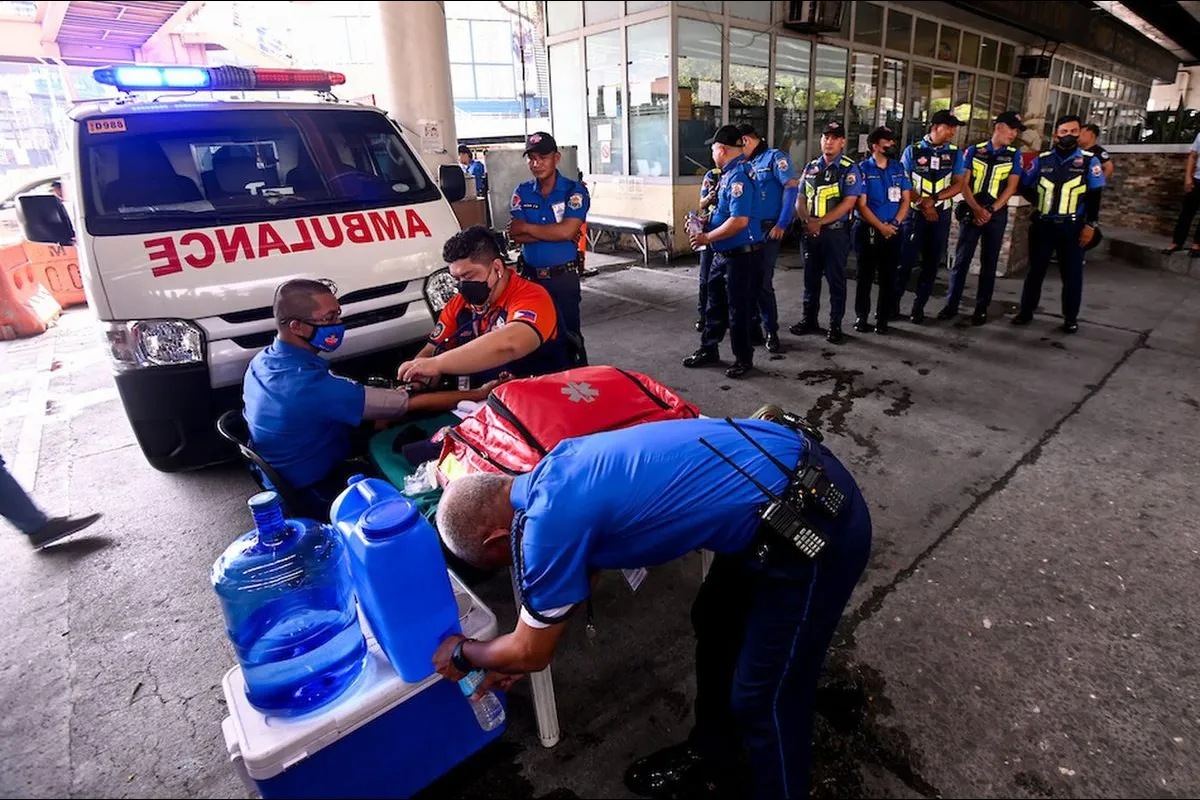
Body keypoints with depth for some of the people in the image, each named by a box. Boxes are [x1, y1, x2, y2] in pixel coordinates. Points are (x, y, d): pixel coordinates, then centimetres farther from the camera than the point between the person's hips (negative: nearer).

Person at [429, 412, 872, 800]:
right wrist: (512, 654, 32)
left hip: (813, 522, -10)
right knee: (716, 626, 25)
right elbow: (581, 562, 24)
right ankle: (708, 763, 47)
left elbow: (532, 654, -2)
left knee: (764, 697, 8)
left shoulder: (550, 521, -19)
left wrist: (462, 654, 19)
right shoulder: (558, 471, 8)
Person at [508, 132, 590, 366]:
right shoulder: (522, 192, 5)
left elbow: (567, 231, -20)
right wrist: (554, 233, -16)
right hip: (530, 275, 4)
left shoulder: (574, 191, -6)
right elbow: (515, 235, -7)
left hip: (564, 276, -4)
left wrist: (527, 227, -10)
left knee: (569, 334, 4)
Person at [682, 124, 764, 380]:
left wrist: (707, 238, -19)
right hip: (724, 254, 10)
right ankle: (708, 350, 30)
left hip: (742, 255, -9)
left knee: (739, 309, 2)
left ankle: (743, 359, 17)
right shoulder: (729, 173, 10)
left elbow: (739, 221, -28)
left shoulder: (739, 176, -20)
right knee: (715, 304, 17)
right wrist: (705, 222, 7)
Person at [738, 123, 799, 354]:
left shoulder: (775, 157, -5)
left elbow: (792, 188, -14)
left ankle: (771, 331, 7)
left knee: (762, 283, -7)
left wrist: (782, 225, -19)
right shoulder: (748, 164, 15)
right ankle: (753, 328, 19)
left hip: (767, 230, -7)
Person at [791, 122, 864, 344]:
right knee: (810, 277, 12)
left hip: (836, 233, -4)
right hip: (810, 232, 5)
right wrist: (807, 221, -10)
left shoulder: (849, 169, -4)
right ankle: (809, 320, 23)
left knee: (836, 280, 3)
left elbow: (848, 203, -13)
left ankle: (835, 325, 11)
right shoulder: (811, 167, 11)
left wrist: (820, 222, -17)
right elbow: (801, 198, 9)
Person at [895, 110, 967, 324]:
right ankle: (894, 301, 8)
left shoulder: (955, 153, 4)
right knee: (906, 259, -4)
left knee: (932, 262, 5)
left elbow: (957, 184, 0)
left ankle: (919, 306, 13)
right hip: (915, 212, -3)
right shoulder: (912, 151, -3)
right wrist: (922, 204, -13)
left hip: (941, 214, 3)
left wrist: (933, 199, -16)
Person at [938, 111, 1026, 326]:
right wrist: (977, 209, -13)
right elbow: (963, 183, -2)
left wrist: (990, 211, -13)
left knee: (989, 262, 5)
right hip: (971, 211, -1)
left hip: (997, 214, 1)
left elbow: (1011, 187, -1)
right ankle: (951, 304, 7)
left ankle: (981, 308, 10)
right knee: (961, 259, 0)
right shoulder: (974, 151, 4)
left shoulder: (1014, 155, 5)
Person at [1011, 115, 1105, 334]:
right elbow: (1024, 186, 13)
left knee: (1072, 272, 5)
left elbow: (1094, 196, -2)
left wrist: (1091, 225, -9)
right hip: (1042, 224, 1)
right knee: (1036, 269, 8)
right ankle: (1026, 311, 18)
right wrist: (1039, 203, 1)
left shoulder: (1089, 162, 1)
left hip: (1072, 226, -1)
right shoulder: (1042, 160, 4)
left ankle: (1071, 317, 14)